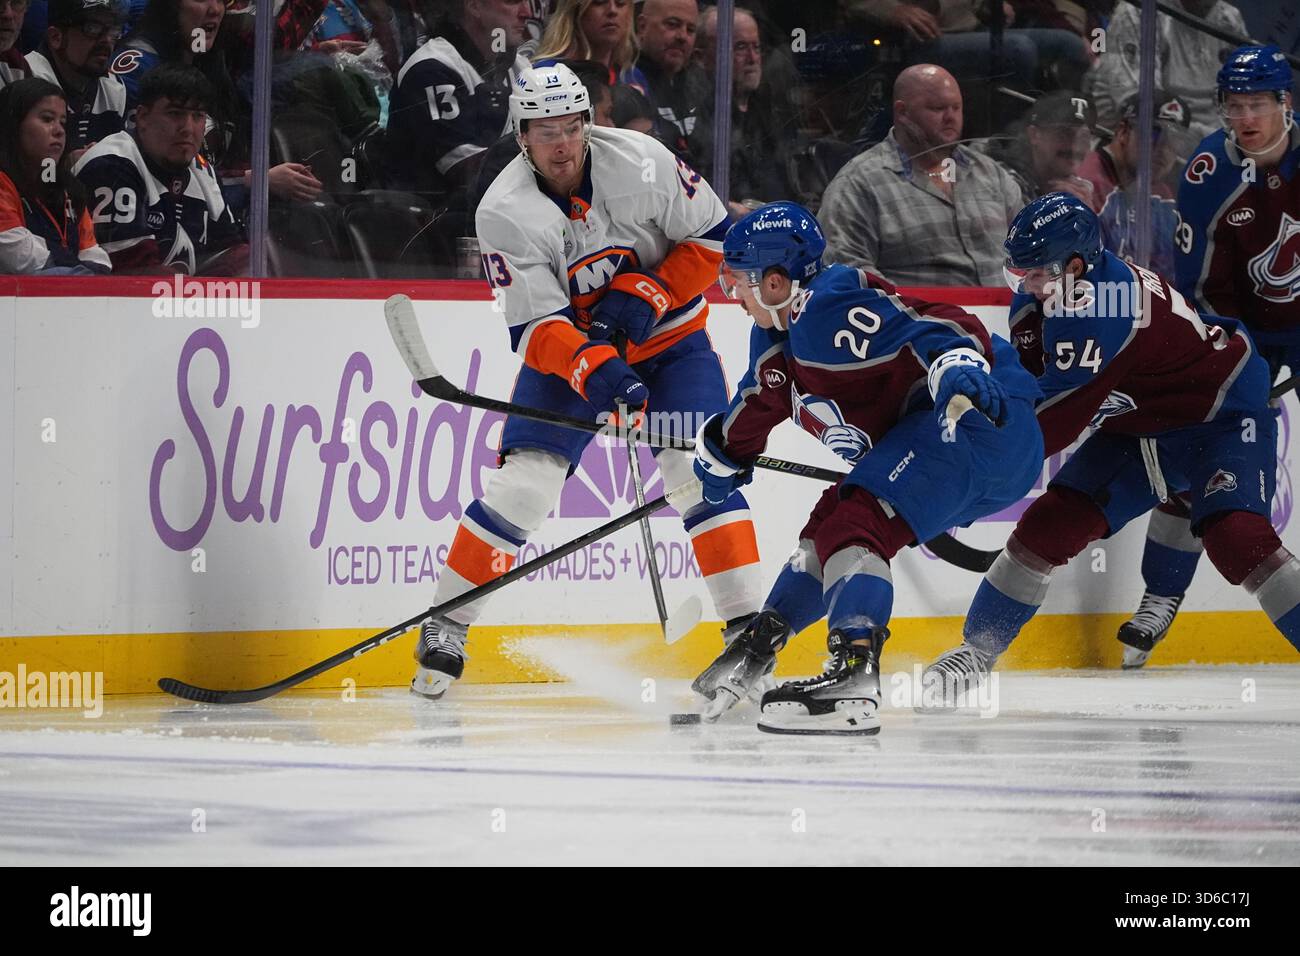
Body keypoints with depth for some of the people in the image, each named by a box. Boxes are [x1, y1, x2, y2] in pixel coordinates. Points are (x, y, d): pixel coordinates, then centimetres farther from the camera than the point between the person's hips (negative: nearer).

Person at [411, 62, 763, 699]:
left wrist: (646, 296, -22)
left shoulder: (640, 163, -21)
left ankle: (746, 628, -11)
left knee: (699, 472, -16)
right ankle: (445, 628, 1)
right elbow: (533, 329, -25)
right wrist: (593, 370, -43)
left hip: (667, 336, 0)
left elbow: (711, 236, -10)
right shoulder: (505, 212, -22)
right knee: (523, 481, -11)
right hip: (568, 344, 0)